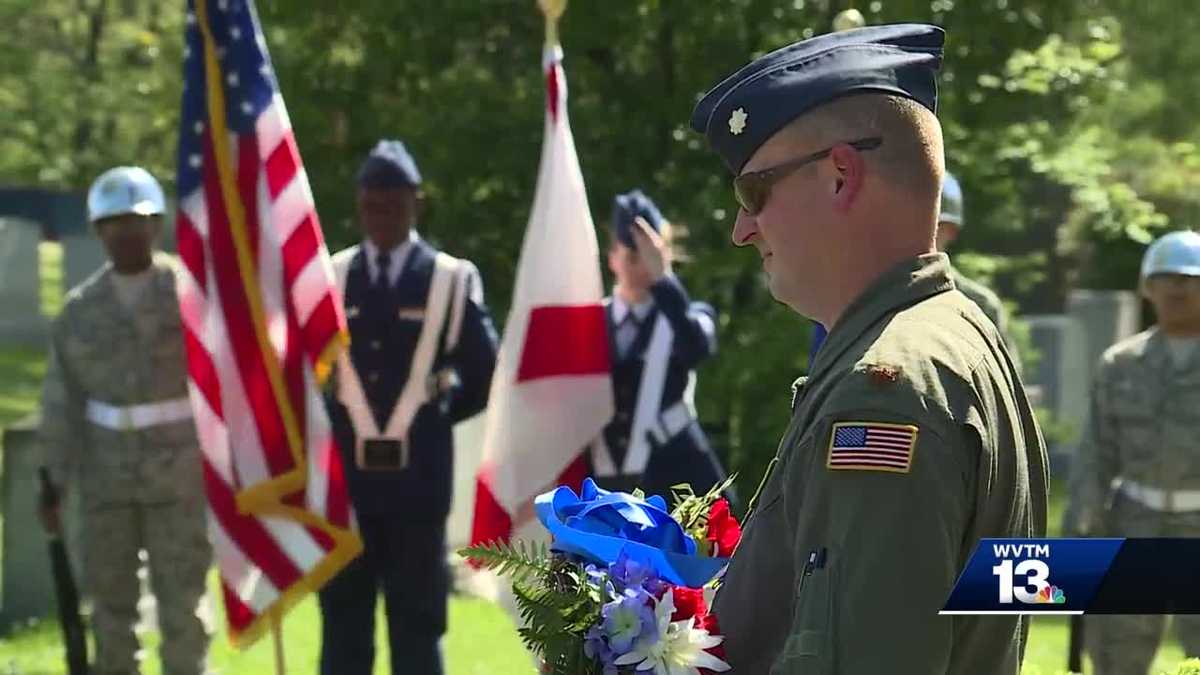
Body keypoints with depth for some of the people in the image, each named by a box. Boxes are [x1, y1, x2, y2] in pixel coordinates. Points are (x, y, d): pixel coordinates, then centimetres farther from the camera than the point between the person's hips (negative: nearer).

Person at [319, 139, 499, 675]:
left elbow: (485, 379, 5)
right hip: (345, 473, 2)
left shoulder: (452, 280, -1)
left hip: (418, 477, -2)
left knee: (417, 625, 4)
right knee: (343, 621, 5)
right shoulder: (329, 278, 5)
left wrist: (433, 420, 7)